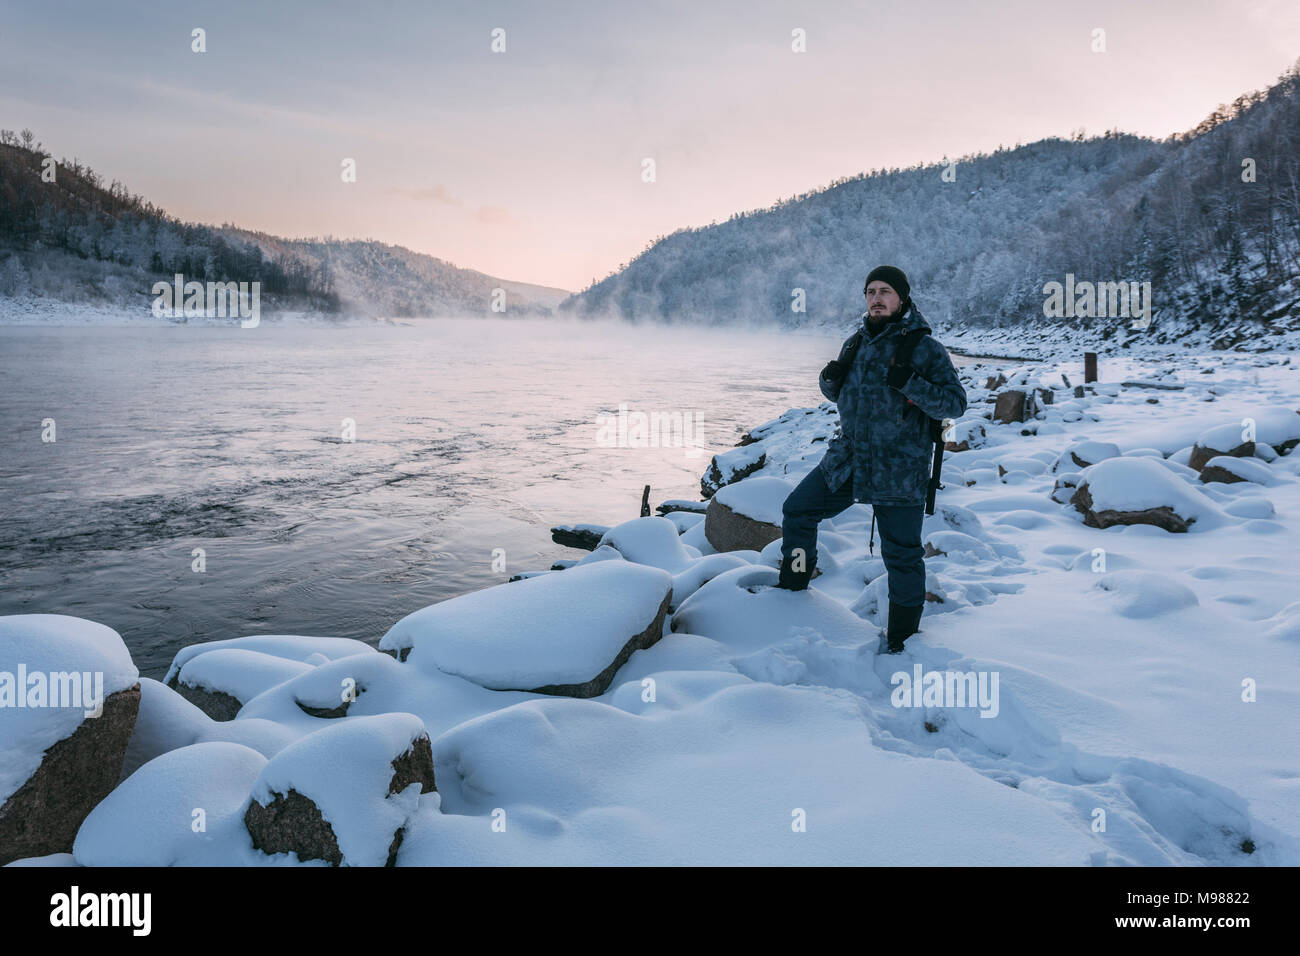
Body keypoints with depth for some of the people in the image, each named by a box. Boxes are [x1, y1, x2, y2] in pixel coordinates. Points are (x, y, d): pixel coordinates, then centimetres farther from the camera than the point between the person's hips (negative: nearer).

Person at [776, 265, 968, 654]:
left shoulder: (924, 349, -9)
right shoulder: (856, 343, 9)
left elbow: (955, 403, -13)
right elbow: (835, 394, 22)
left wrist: (910, 383, -26)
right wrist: (831, 377, -2)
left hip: (899, 472, -6)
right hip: (847, 459, 6)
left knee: (901, 553, 2)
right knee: (797, 511, 10)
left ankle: (903, 633, 20)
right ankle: (792, 587, 31)